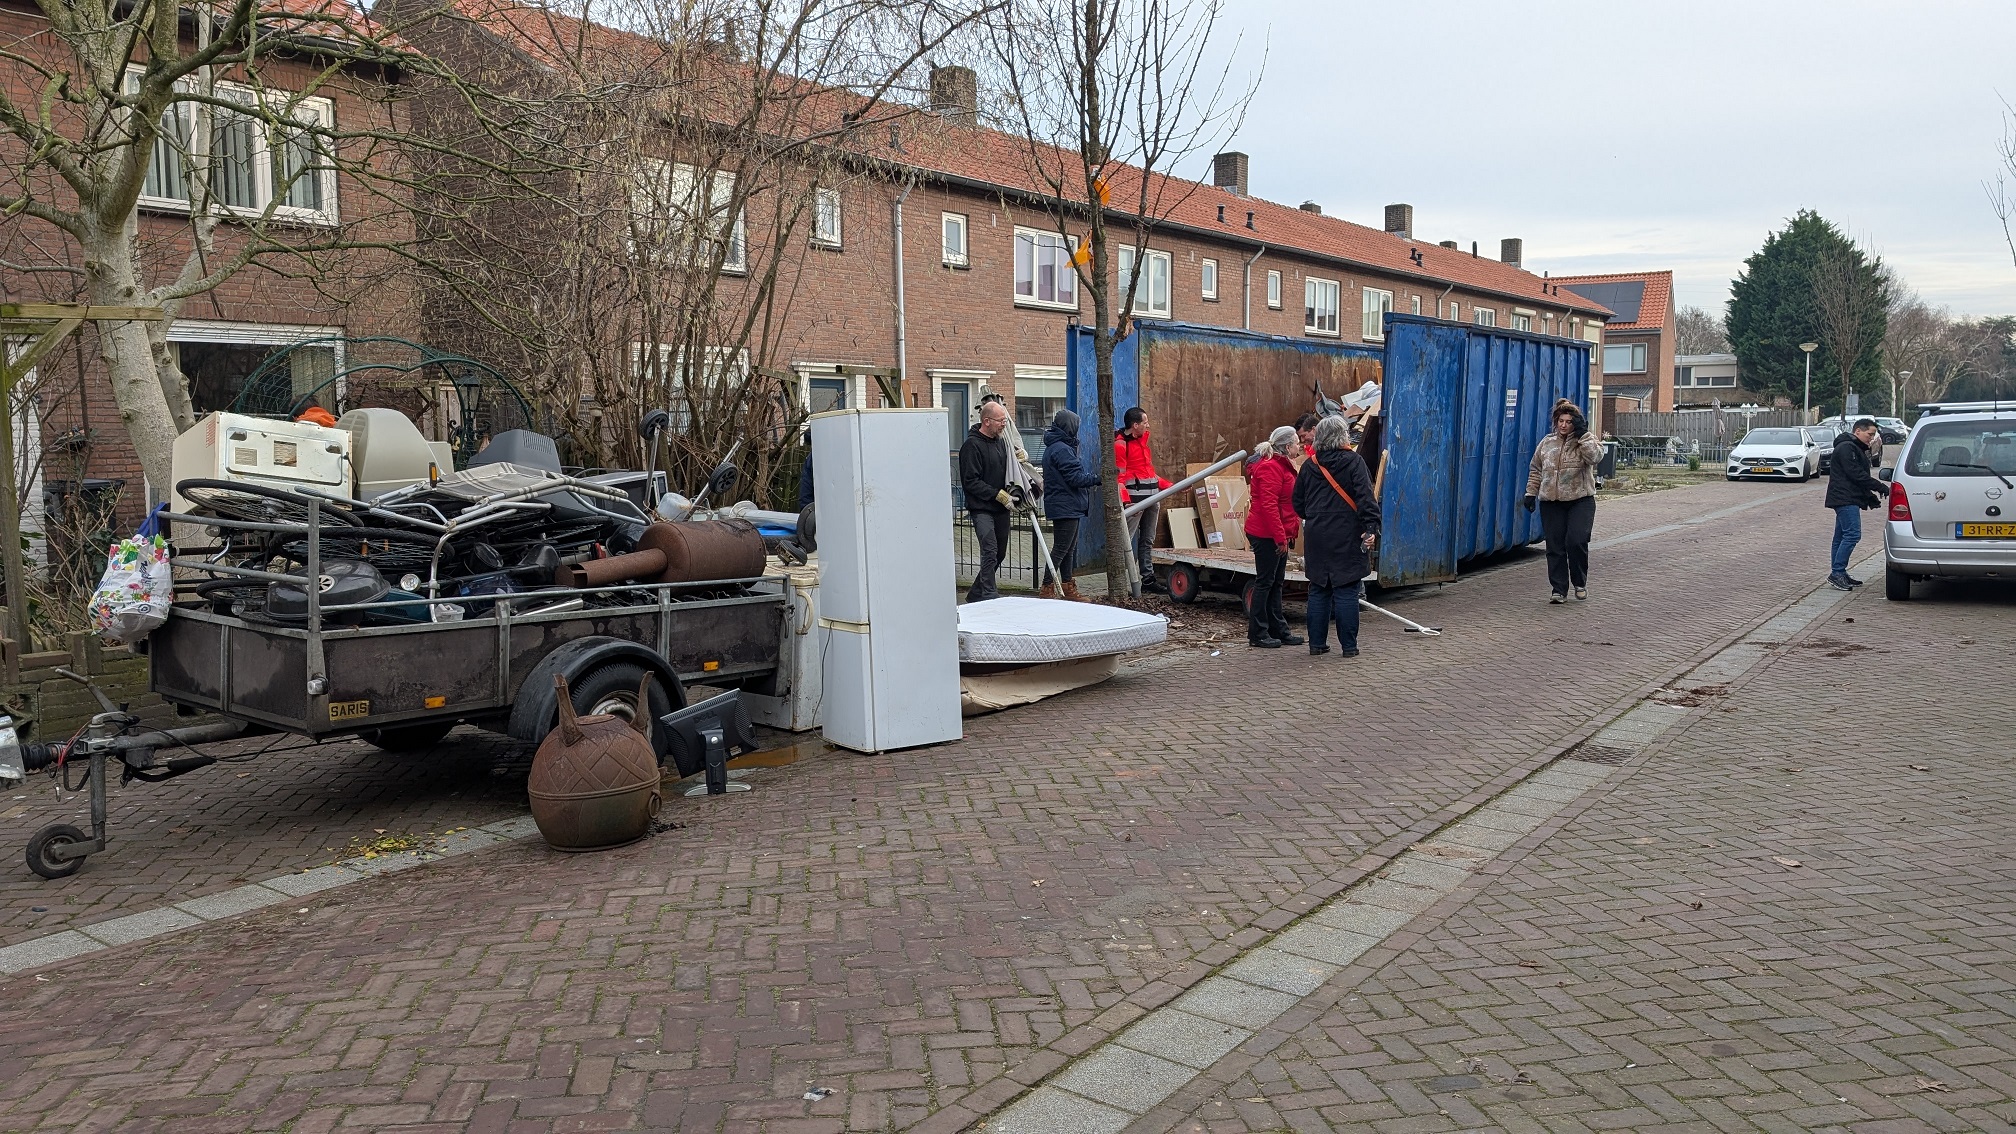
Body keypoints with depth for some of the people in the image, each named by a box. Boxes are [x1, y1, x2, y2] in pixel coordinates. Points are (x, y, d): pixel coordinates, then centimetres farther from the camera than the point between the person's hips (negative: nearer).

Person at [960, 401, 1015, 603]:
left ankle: (976, 593, 25)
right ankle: (988, 595, -10)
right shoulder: (972, 445, -12)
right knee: (990, 552, -15)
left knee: (999, 551, 12)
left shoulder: (999, 442, 15)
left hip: (1000, 509, 8)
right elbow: (970, 481, -16)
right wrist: (999, 495, -18)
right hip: (981, 508, -8)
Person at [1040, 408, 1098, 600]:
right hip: (1066, 507, -11)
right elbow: (1075, 478, -21)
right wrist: (1097, 478, -11)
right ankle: (1047, 589, -5)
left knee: (1069, 548, 16)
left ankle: (1067, 586, 23)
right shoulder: (1062, 449, -18)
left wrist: (1091, 477, 10)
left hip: (1068, 507, 11)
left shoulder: (1054, 447, 17)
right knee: (1060, 549, -8)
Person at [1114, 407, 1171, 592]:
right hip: (1135, 500, -9)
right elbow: (1119, 475, -14)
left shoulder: (1142, 440, 20)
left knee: (1147, 541, 12)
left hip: (1151, 498, 9)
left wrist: (1169, 486, 21)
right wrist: (1124, 499, -24)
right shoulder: (1121, 444, -8)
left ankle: (1148, 579, 17)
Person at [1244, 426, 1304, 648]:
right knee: (1265, 582, -4)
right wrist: (1280, 537, -24)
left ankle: (1278, 630, 21)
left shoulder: (1283, 466, 17)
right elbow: (1268, 505, -24)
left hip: (1278, 535, 11)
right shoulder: (1271, 468, -17)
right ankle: (1258, 634, 2)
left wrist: (1287, 534, 18)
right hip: (1267, 535, -11)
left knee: (1276, 583, 14)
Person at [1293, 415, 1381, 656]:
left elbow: (1298, 503, 13)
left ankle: (1317, 643, 14)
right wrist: (1371, 527, -17)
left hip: (1316, 537, 4)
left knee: (1318, 590, 11)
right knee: (1346, 591, 0)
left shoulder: (1309, 465, 8)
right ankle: (1349, 646, 3)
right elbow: (1366, 496, -15)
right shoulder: (1353, 461, -5)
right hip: (1347, 537, -4)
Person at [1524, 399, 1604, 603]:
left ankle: (1580, 583, 9)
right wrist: (1531, 493, 11)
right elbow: (1535, 470, 17)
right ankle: (1559, 590, 8)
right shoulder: (1547, 443, 12)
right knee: (1555, 547, 1)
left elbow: (1596, 457, -19)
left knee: (1576, 541, -14)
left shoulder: (1586, 441, 3)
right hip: (1551, 502, 3)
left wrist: (1583, 435, -19)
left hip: (1580, 501, -3)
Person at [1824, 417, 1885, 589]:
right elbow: (1856, 474, -18)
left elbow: (1859, 476, 25)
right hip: (1845, 499, -11)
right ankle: (1837, 572, -18)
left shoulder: (1856, 449, 24)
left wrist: (1870, 496, 15)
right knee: (1852, 534, -17)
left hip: (1848, 500, 11)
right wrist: (1879, 486, -16)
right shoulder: (1846, 447, -11)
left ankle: (1838, 574, 14)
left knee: (1841, 536, 11)